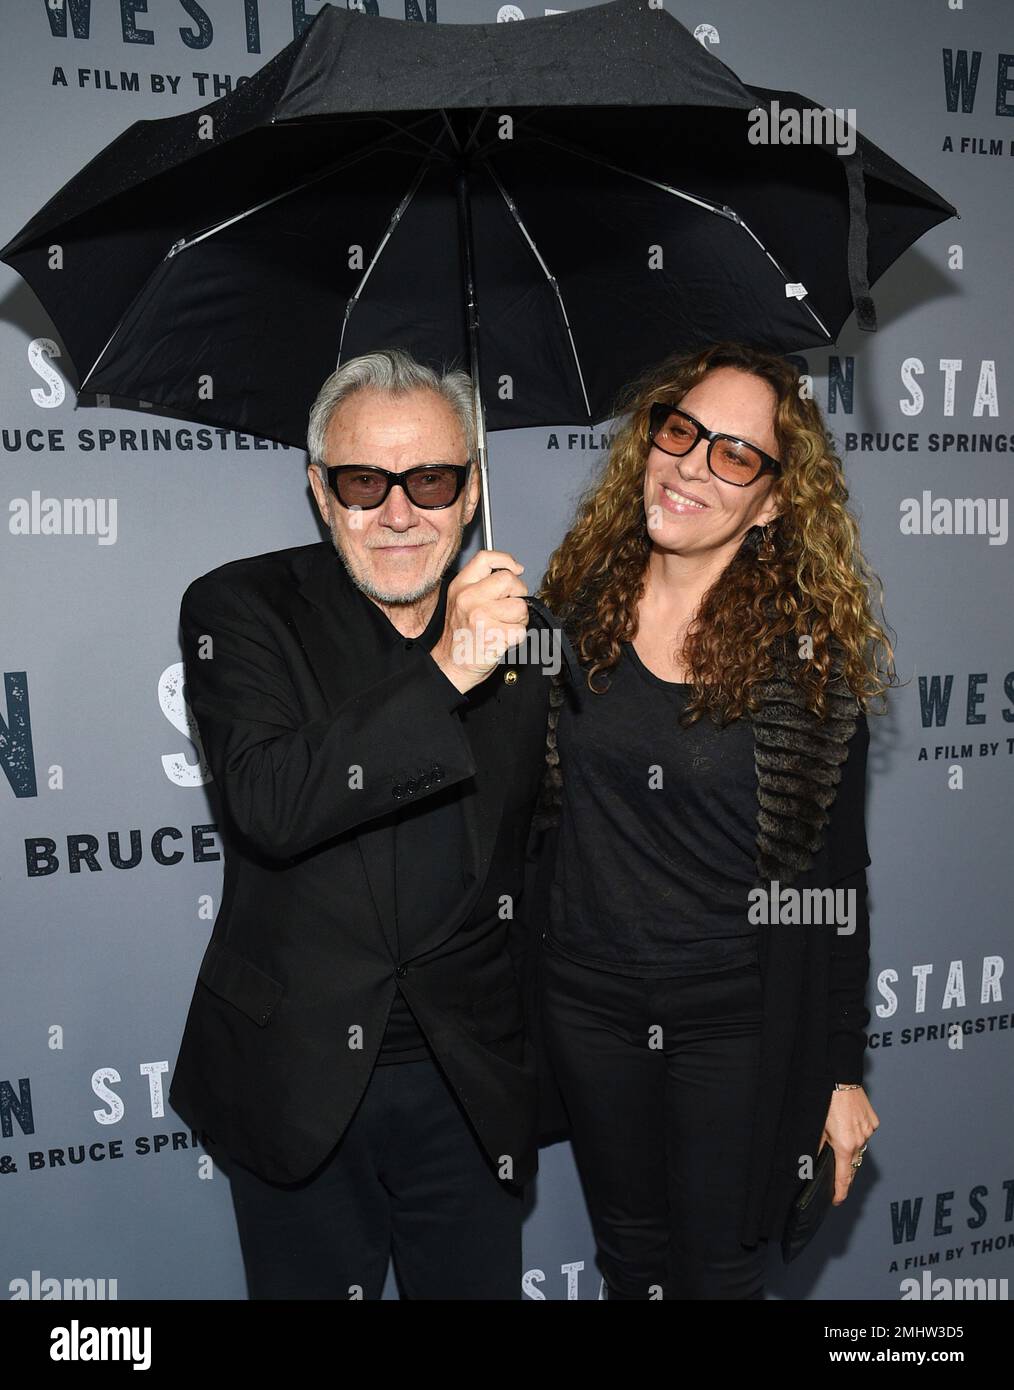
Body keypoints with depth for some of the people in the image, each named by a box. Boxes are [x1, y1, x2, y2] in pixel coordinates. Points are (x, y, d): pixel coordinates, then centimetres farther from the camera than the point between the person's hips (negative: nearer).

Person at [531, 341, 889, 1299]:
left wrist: (843, 1069, -4)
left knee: (719, 1271, 15)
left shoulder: (810, 652, -12)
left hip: (740, 1022, -2)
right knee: (629, 1257, 22)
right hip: (587, 1006, 3)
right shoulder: (576, 607, -4)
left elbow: (834, 876, -7)